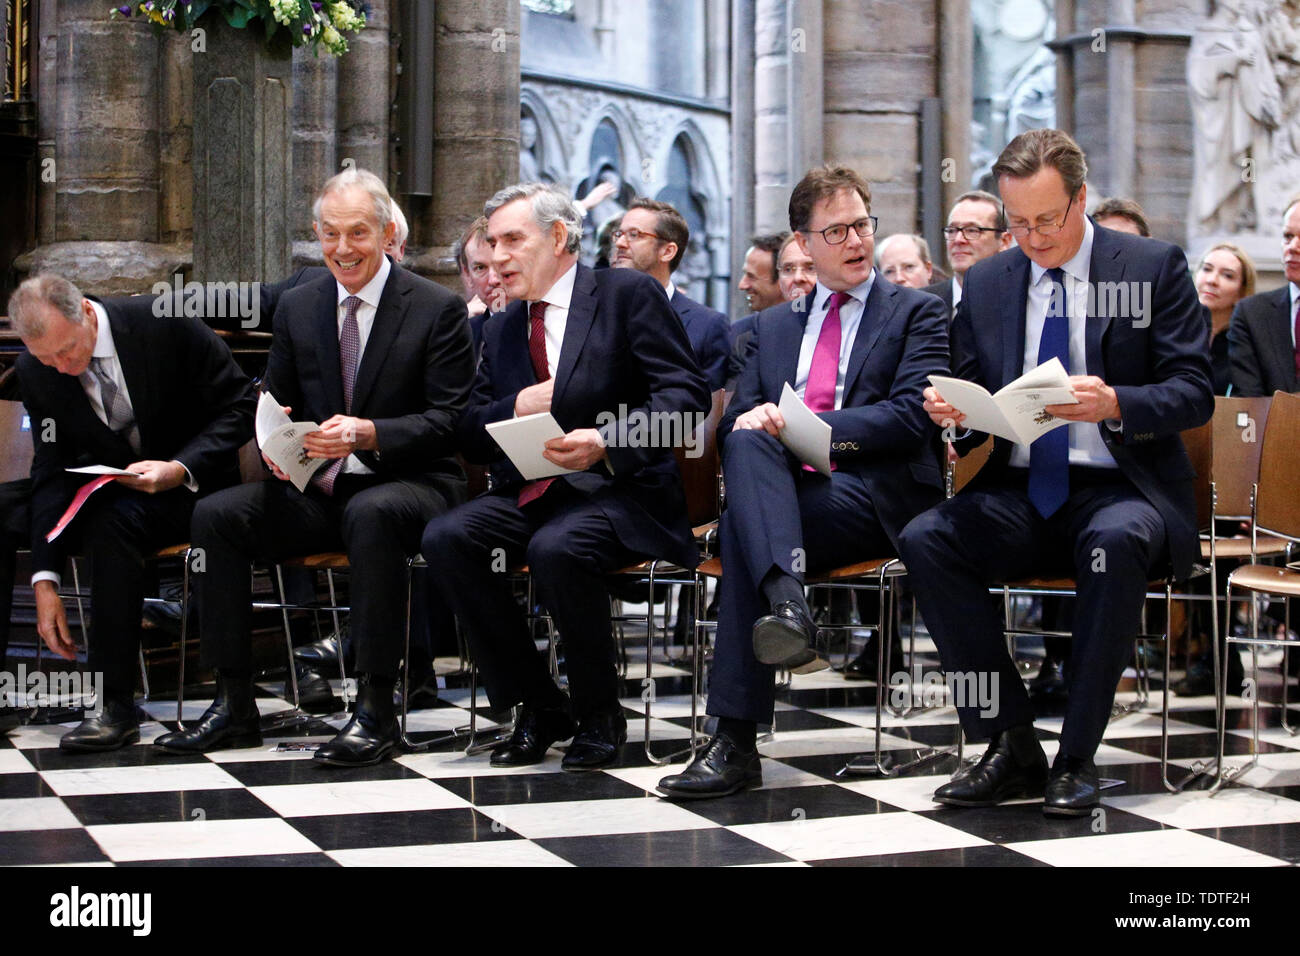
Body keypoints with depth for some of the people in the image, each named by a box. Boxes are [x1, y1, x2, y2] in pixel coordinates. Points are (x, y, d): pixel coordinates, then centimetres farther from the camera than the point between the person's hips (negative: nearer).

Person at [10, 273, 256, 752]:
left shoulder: (165, 325, -19)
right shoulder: (35, 371, -6)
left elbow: (241, 407, -13)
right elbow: (52, 470, -7)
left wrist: (179, 470, -28)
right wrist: (45, 581, -17)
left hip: (190, 483, -5)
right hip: (108, 487, 5)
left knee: (110, 520, -34)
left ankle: (115, 706, -31)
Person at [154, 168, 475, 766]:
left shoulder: (438, 309, -3)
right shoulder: (297, 308, 11)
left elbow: (447, 420, -9)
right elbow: (274, 402, 16)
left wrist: (368, 434, -26)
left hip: (407, 485, -5)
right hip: (316, 489, 5)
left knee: (370, 515, -40)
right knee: (215, 515, -20)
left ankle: (375, 710, -32)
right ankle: (233, 706, -14)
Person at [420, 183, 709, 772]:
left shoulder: (629, 295, 1)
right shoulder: (500, 330, 19)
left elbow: (686, 393, -10)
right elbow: (472, 441, 15)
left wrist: (606, 442, -23)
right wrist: (516, 409, -7)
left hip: (618, 488, -6)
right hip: (529, 495, 6)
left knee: (556, 548, -36)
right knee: (445, 538, -22)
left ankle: (598, 712, -12)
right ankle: (538, 706, -10)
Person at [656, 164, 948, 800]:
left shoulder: (915, 313, 11)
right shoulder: (773, 326, 27)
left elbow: (911, 418, -4)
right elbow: (734, 418, 18)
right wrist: (754, 422, -9)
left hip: (872, 498, -4)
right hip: (781, 487, 4)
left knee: (743, 525, -32)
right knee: (747, 440, -32)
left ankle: (737, 741, -39)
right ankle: (787, 605, -54)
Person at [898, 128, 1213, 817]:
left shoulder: (1154, 267, 1)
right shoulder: (985, 283, 12)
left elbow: (1195, 392, -6)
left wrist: (1115, 404, -26)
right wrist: (956, 415, -10)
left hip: (1122, 489, -4)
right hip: (1018, 495, 4)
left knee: (1117, 541, -38)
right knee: (925, 539, -25)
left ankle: (1077, 757, -26)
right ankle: (1011, 746, -18)